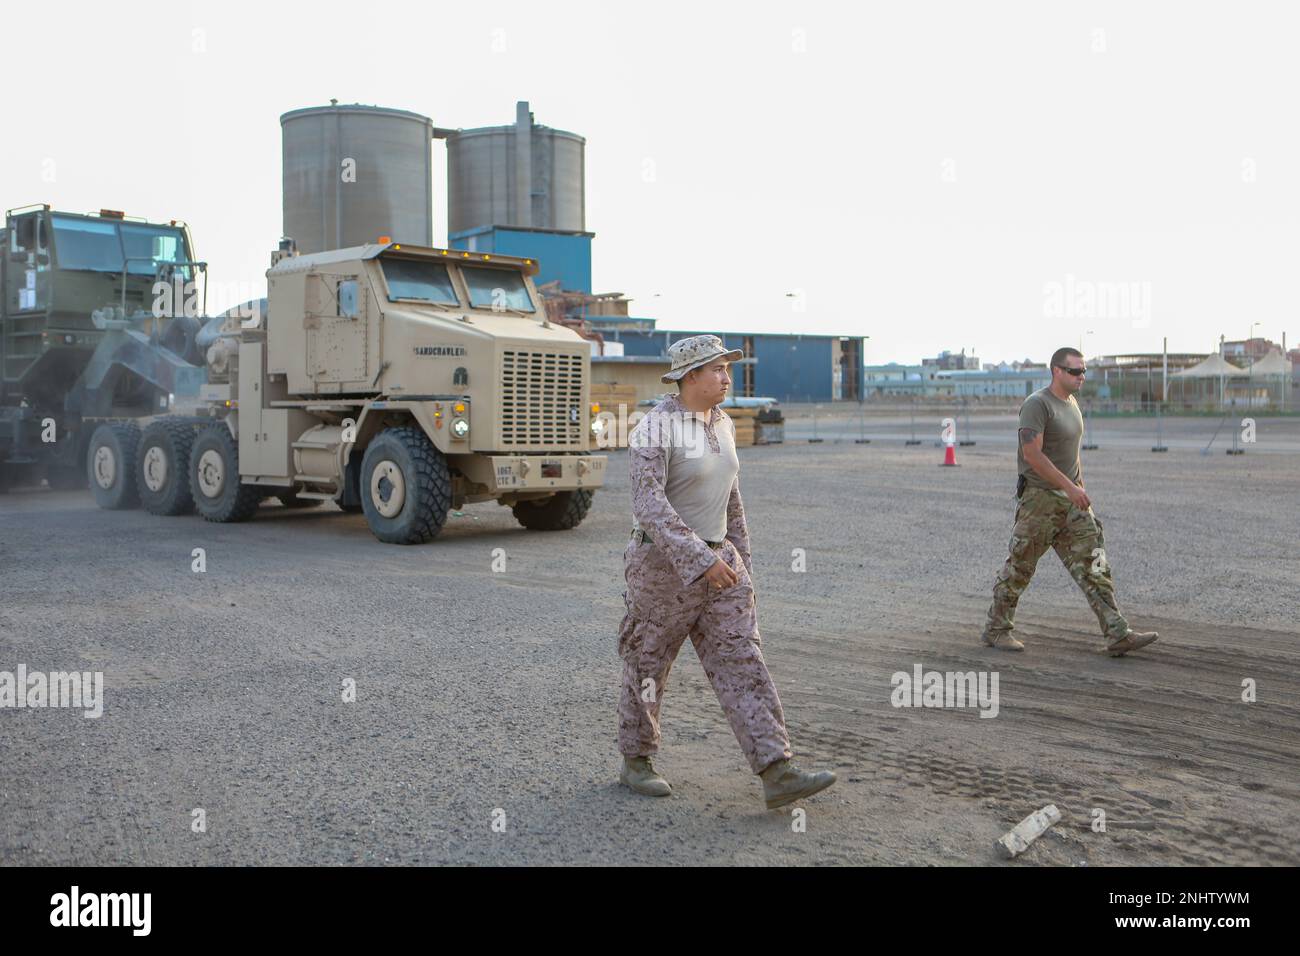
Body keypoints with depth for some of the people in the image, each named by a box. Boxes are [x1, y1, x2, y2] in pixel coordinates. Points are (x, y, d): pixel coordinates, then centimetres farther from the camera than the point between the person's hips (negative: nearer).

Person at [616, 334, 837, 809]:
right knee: (647, 668, 9)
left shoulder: (721, 424, 8)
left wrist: (740, 559, 19)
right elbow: (649, 507, -25)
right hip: (665, 563, -7)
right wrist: (700, 560, -31)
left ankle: (778, 775, -4)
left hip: (718, 560, 7)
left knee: (741, 663, -1)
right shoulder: (654, 429, -16)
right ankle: (635, 762, 28)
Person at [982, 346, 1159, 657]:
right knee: (1019, 568, 2)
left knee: (1093, 566, 0)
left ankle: (1118, 634, -2)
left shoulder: (1072, 404, 14)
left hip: (1071, 500, 8)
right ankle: (996, 630, 15)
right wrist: (1070, 487, -24)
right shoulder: (1037, 404, -14)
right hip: (1040, 499, -8)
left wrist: (1081, 492, 19)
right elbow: (1032, 454, -23)